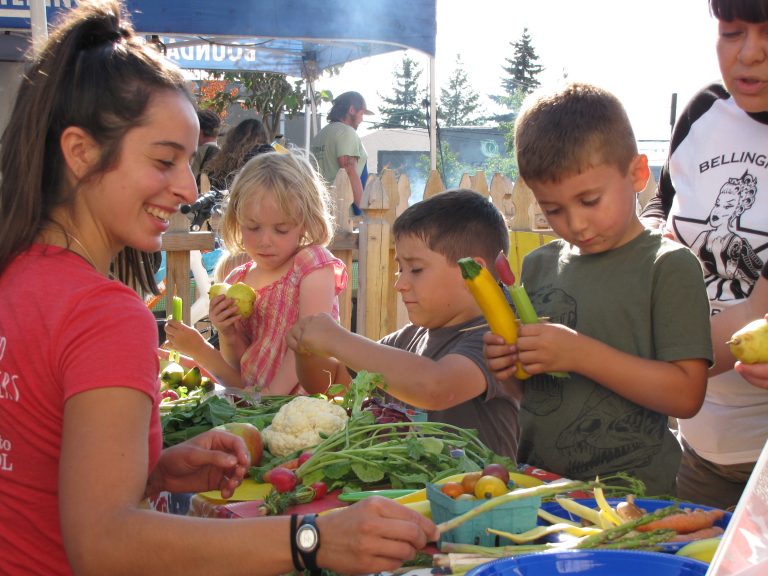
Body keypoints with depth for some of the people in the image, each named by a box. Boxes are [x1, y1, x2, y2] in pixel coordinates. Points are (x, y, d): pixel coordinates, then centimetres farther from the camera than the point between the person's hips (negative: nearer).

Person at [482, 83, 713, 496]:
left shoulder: (669, 267, -4)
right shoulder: (538, 265, 11)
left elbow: (686, 395, -11)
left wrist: (581, 354, -17)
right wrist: (507, 365, -2)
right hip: (537, 478, 4)